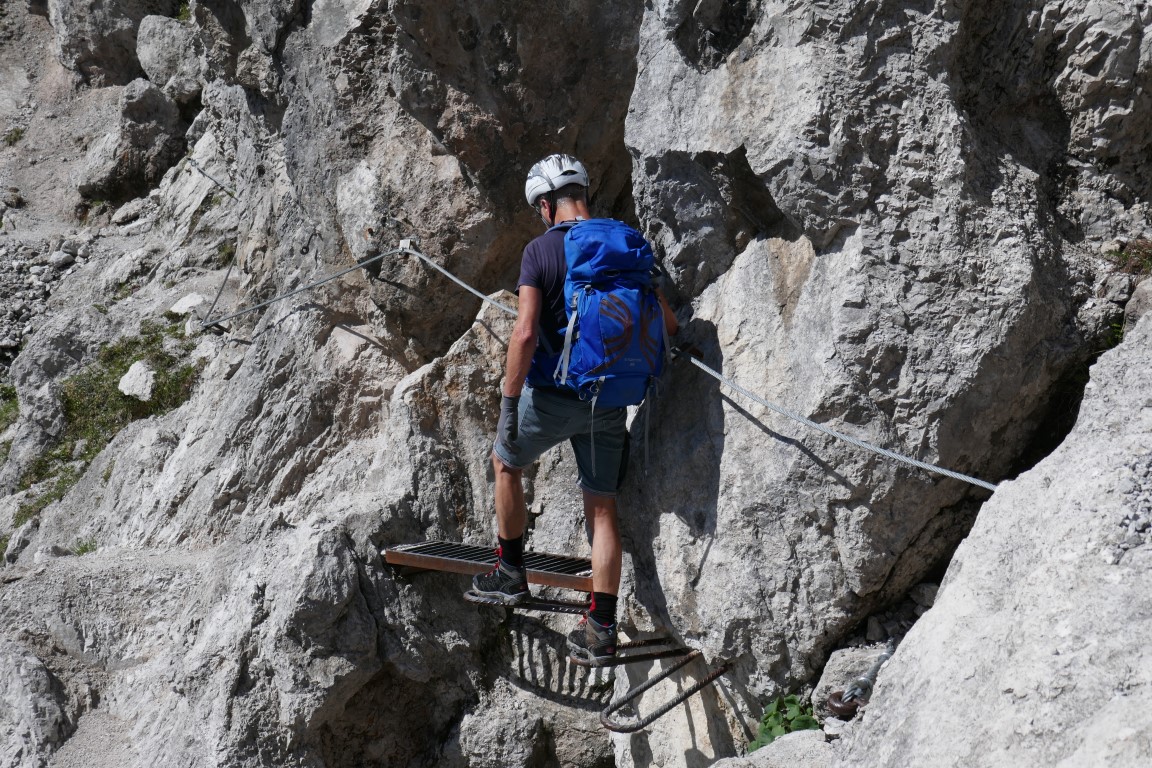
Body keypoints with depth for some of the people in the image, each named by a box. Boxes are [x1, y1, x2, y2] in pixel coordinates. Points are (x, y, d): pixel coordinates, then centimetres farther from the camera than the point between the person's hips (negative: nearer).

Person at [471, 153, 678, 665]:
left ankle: (511, 573, 31)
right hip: (608, 400, 4)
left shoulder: (540, 250, -10)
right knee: (602, 505, 7)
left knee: (506, 464, 23)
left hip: (553, 392, -4)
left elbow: (525, 333, -20)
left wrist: (508, 404, -15)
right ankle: (601, 628, 6)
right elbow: (667, 324, 7)